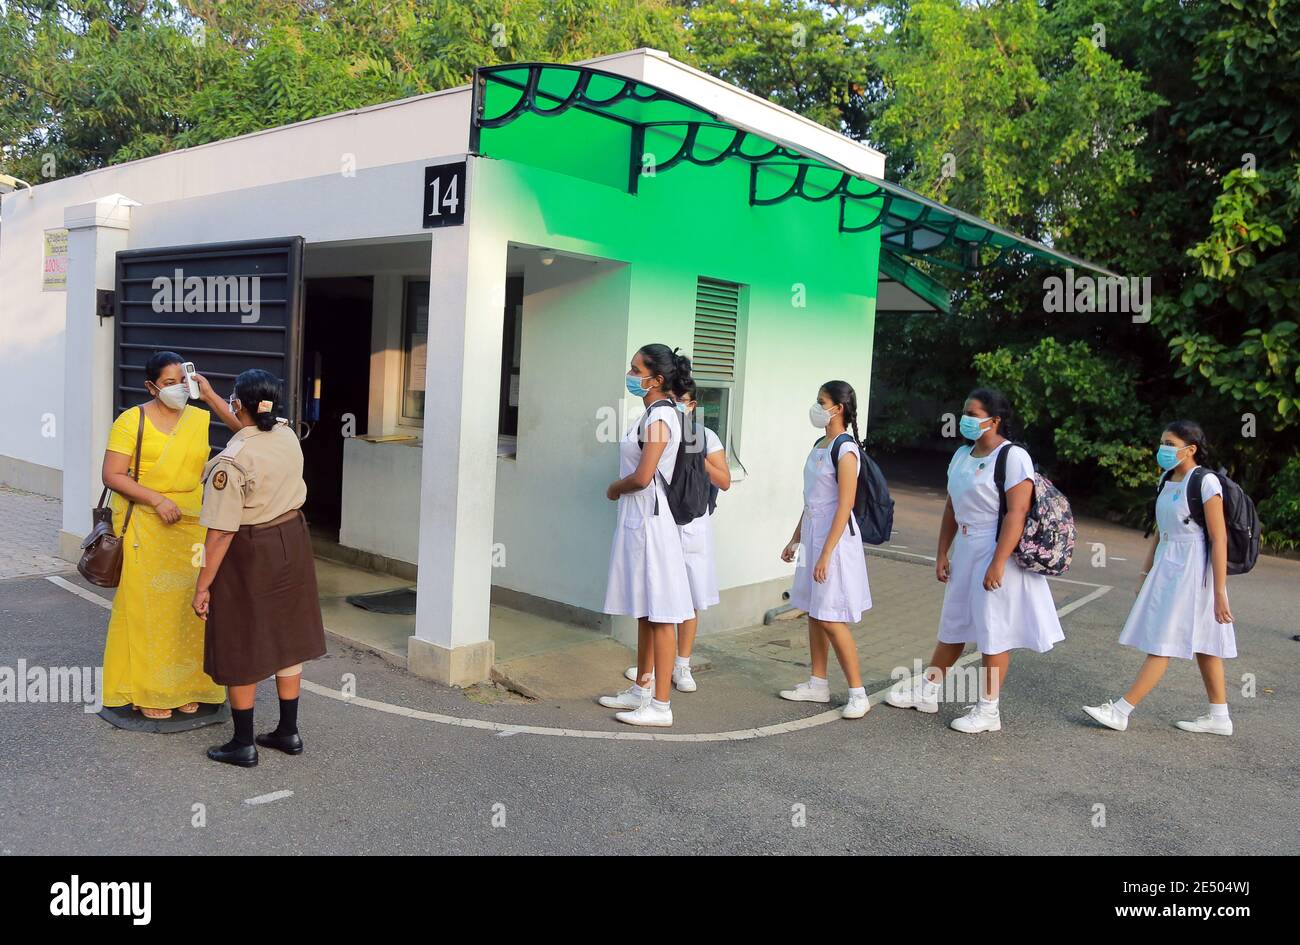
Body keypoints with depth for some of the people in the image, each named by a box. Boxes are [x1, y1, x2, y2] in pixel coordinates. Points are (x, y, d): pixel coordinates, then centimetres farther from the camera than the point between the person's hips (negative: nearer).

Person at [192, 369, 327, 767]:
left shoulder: (231, 462, -23)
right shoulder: (289, 436, -3)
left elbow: (221, 533, -22)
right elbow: (251, 427, 21)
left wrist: (203, 586, -13)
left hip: (248, 555, -7)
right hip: (292, 541, 7)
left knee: (242, 647, 8)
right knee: (287, 637, 16)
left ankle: (243, 744, 20)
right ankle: (288, 731, 28)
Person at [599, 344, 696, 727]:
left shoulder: (659, 417, -16)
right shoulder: (653, 414, 15)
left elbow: (642, 477, -22)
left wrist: (614, 489, -5)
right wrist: (620, 488, 5)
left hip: (650, 521, -10)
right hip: (638, 521, 10)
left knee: (659, 614, -4)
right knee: (645, 611, 17)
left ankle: (660, 705, 3)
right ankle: (642, 690, 29)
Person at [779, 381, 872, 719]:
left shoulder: (846, 449, -16)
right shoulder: (819, 444, 11)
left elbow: (844, 507, -20)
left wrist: (826, 554, -22)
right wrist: (795, 539, 19)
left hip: (834, 537, -9)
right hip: (812, 533, 9)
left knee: (830, 620, -6)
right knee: (814, 612, 14)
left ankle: (858, 693, 5)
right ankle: (818, 684, 25)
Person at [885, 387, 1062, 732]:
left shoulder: (1013, 457, -15)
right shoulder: (962, 455, 10)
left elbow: (1017, 513, -21)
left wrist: (998, 563, -25)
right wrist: (942, 553, 12)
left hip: (996, 553, -8)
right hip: (966, 552, 8)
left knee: (992, 631, 1)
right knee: (954, 624, 18)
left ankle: (988, 710, 13)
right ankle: (927, 690, 29)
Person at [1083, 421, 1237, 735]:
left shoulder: (1206, 482, -13)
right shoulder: (1167, 480, 11)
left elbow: (1219, 539, -15)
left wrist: (1219, 592, -17)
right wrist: (1146, 574, 17)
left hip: (1192, 571, -8)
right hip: (1166, 568, 8)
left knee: (1162, 645, -5)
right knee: (1201, 645, 13)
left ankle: (1120, 712, -5)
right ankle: (1219, 717, 22)